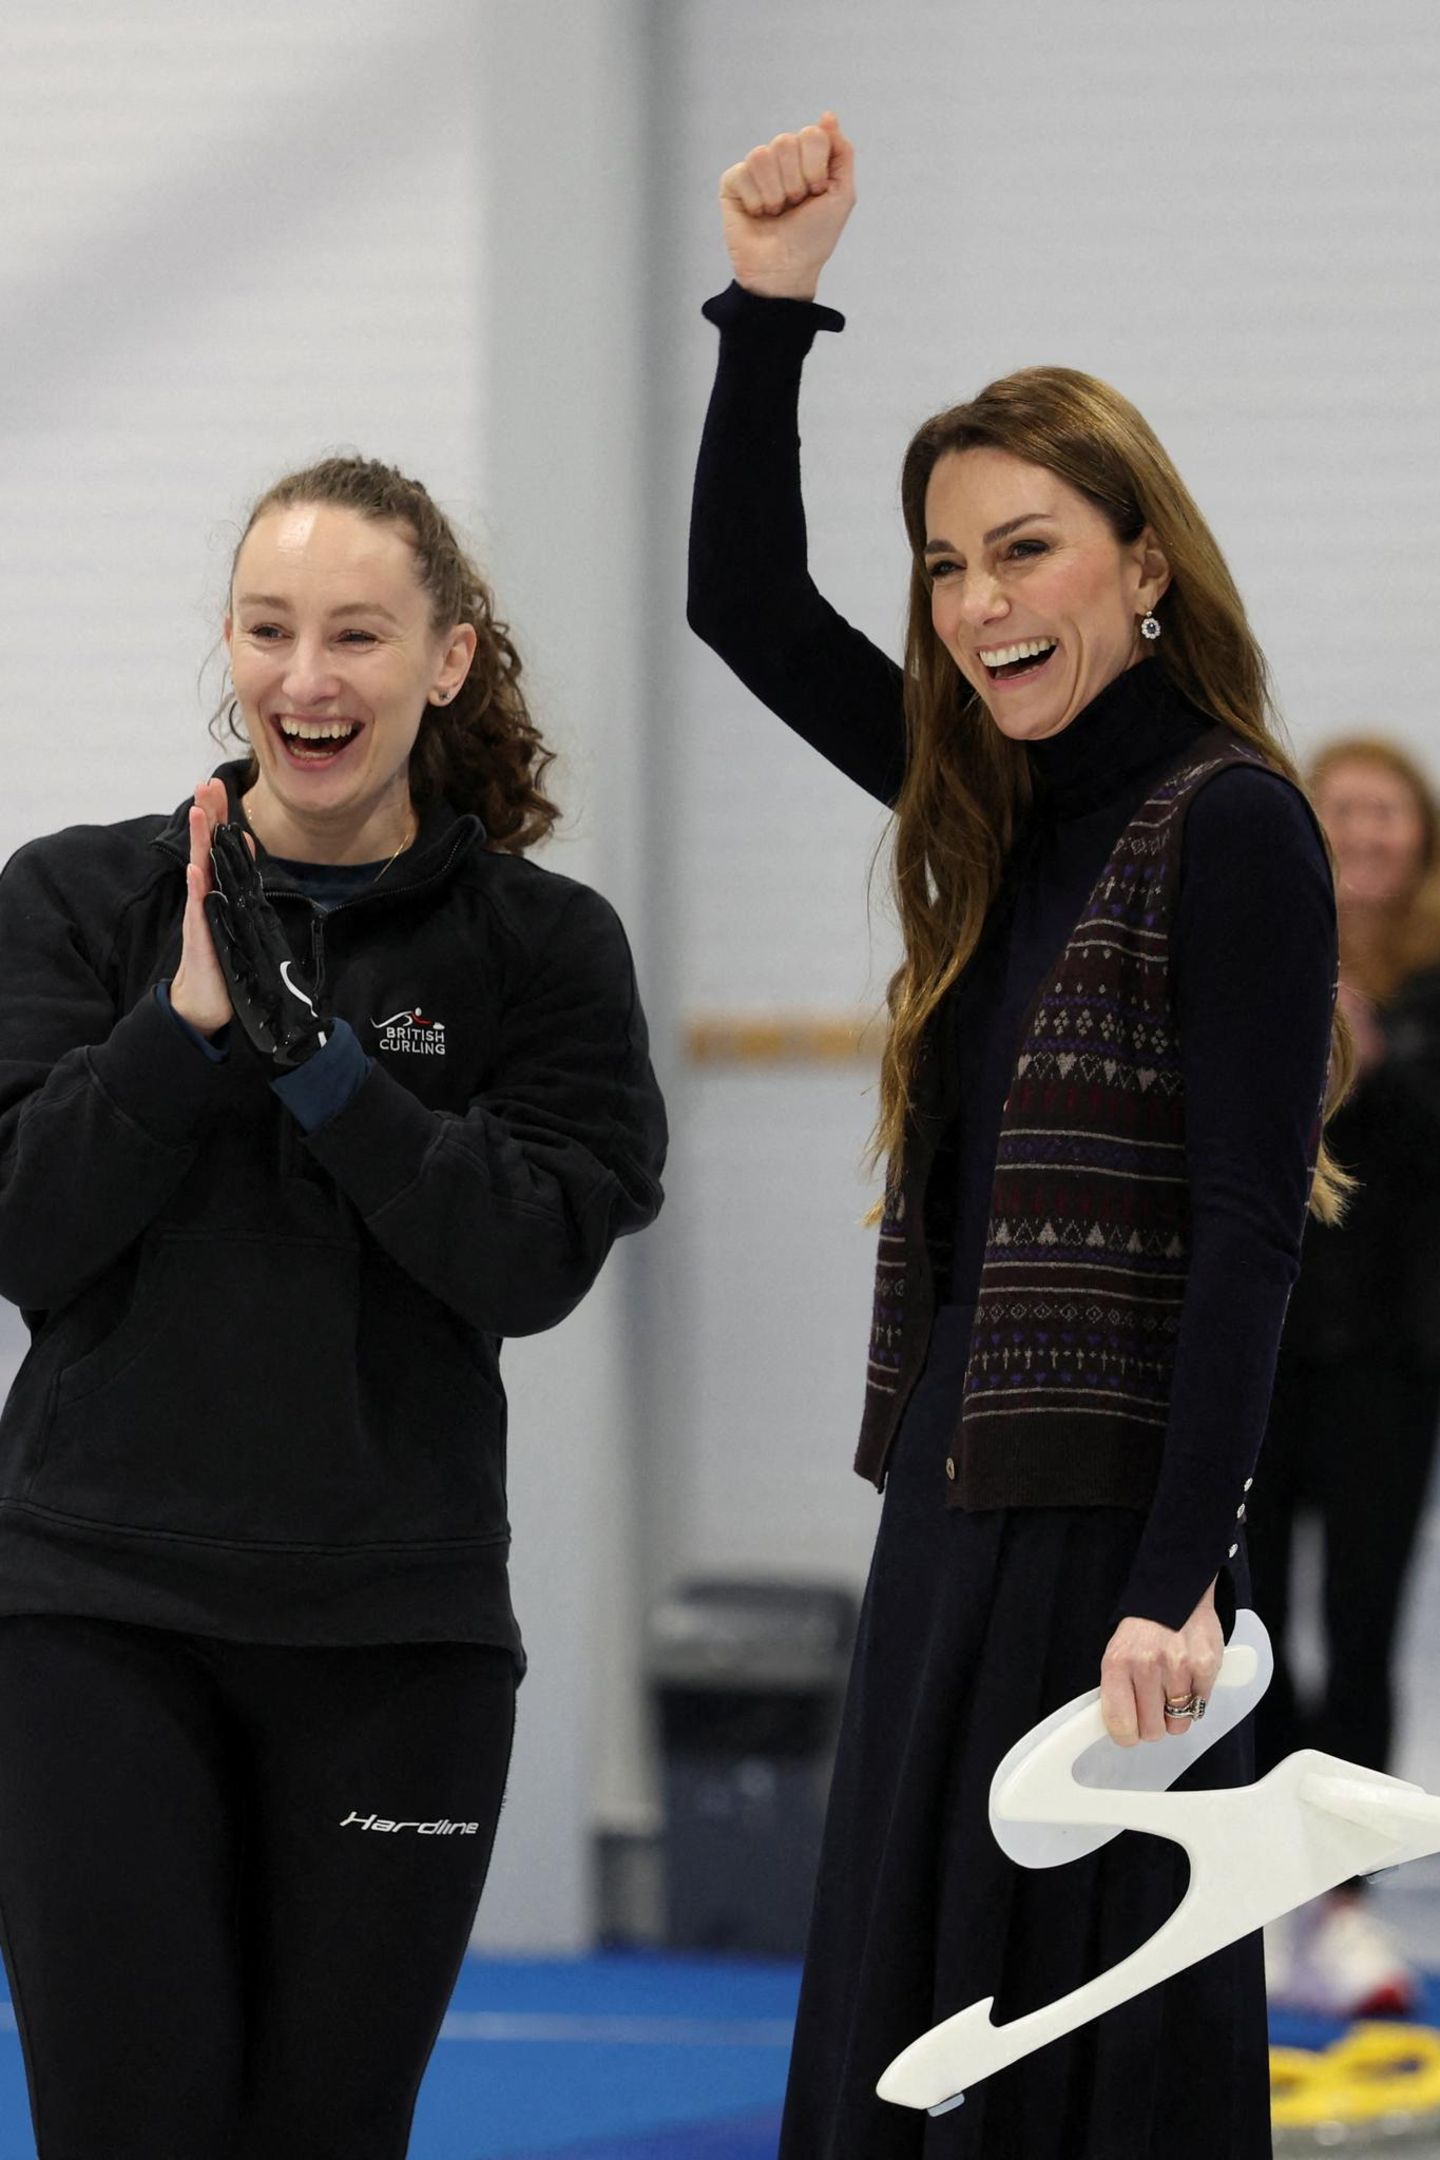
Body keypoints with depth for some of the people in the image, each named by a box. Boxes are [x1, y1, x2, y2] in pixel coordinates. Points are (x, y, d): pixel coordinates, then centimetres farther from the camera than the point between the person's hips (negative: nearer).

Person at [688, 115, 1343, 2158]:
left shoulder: (1230, 826, -10)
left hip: (1101, 1537, -8)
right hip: (951, 1529, 8)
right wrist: (772, 301, 9)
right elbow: (745, 602, 20)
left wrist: (1174, 1586, -22)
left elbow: (1247, 1232, -16)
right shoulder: (1000, 812, 13)